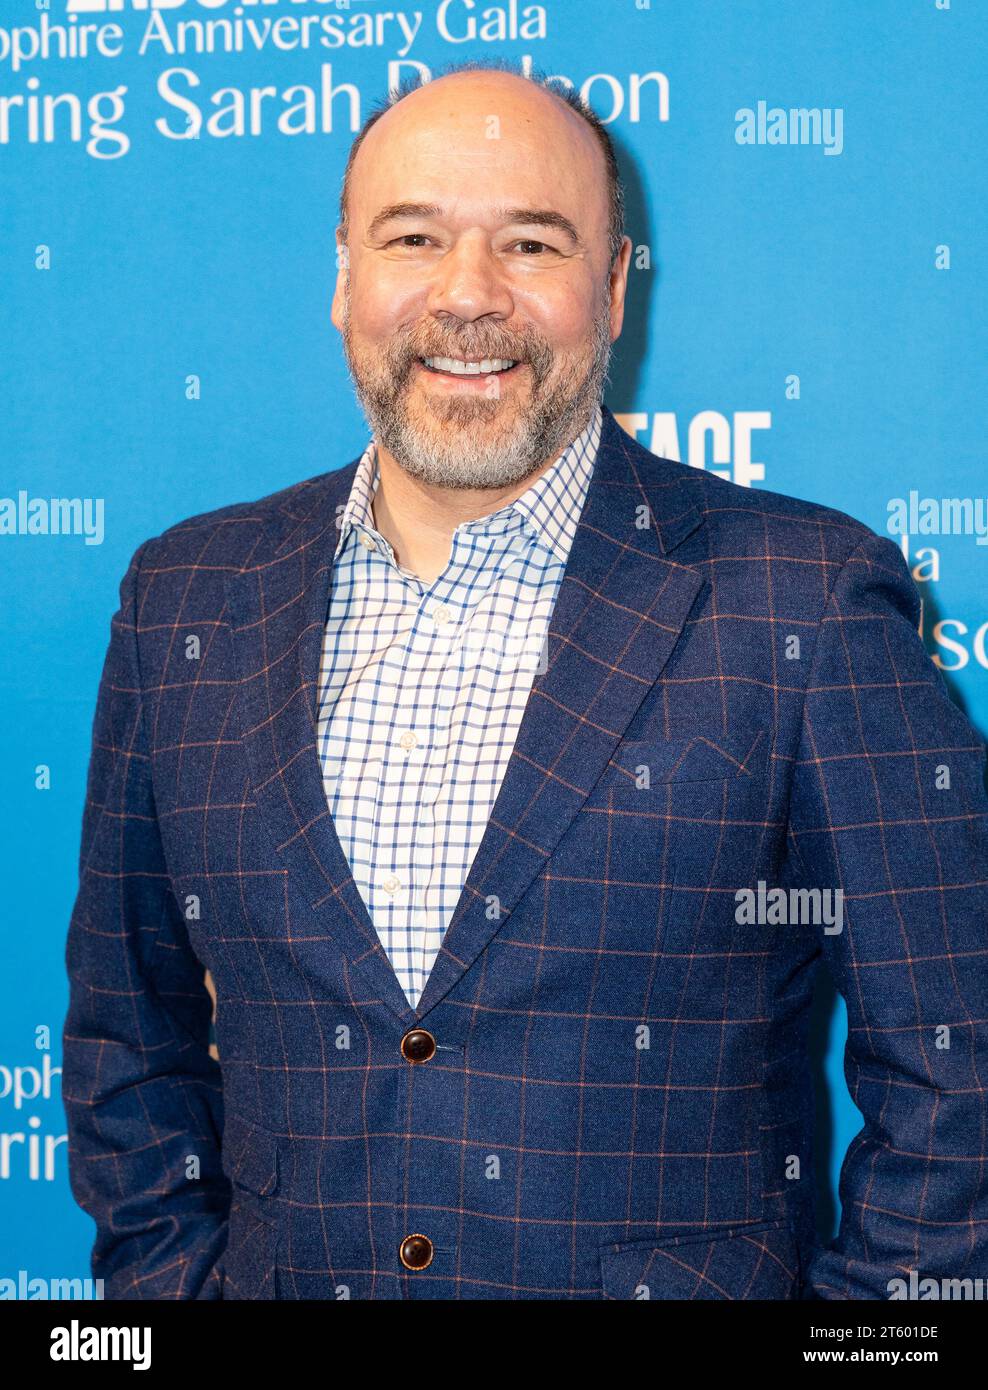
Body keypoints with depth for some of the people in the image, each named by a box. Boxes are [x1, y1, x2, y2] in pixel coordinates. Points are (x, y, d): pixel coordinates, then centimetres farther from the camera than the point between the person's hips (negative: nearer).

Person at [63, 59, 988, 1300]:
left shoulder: (809, 604, -8)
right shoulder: (186, 598, 3)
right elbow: (130, 1023, 11)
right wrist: (169, 1270, 2)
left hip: (681, 1282, -2)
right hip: (278, 1279, 3)